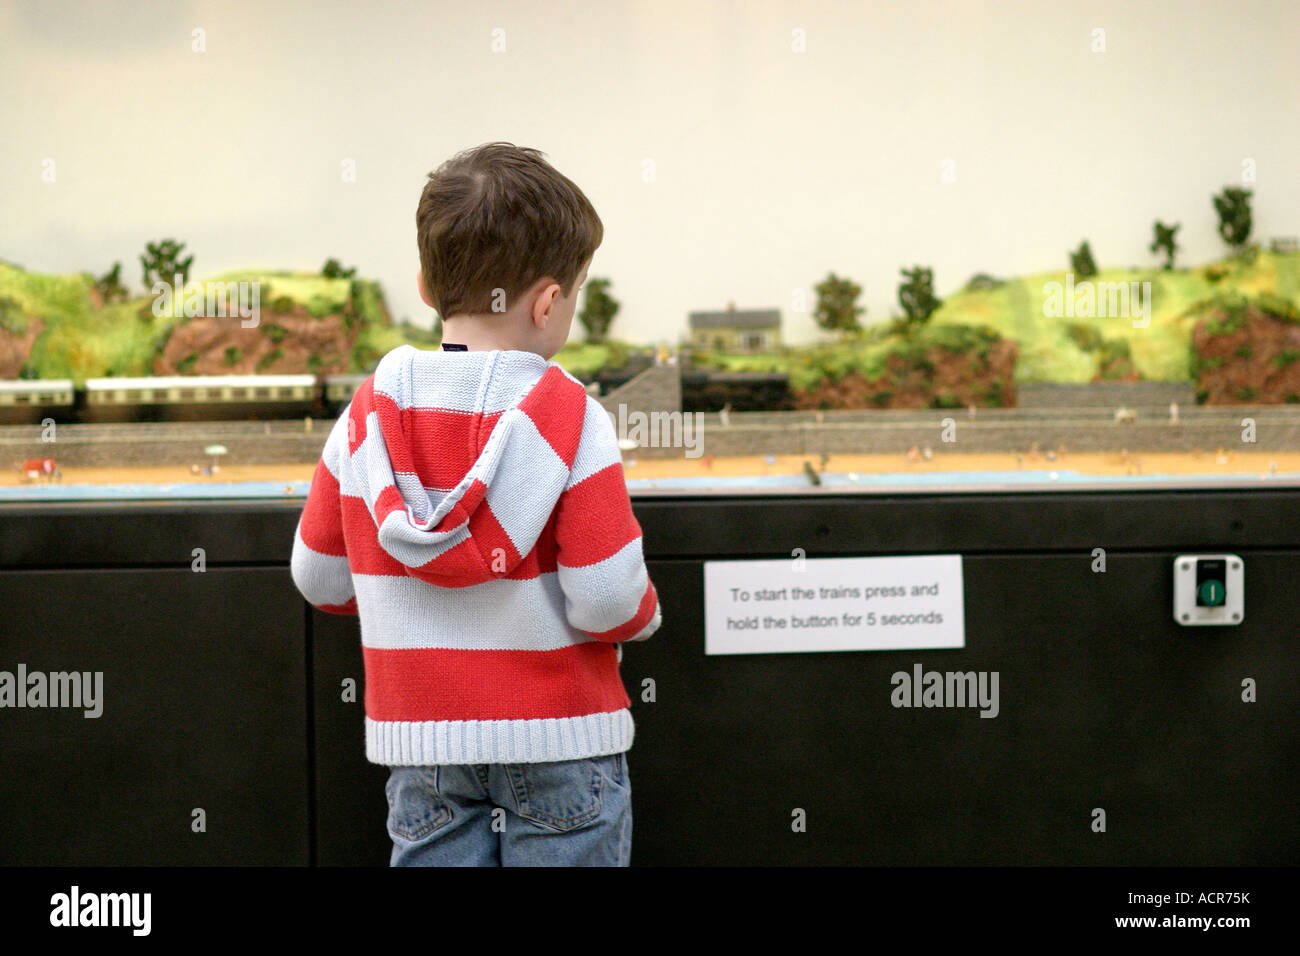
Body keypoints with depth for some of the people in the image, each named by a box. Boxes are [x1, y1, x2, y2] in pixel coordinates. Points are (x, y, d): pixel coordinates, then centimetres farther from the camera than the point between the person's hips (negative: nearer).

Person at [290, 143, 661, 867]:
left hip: (419, 739, 4)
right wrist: (645, 611, 5)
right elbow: (607, 600, -17)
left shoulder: (367, 415, 0)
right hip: (556, 733, -3)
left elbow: (320, 578, 7)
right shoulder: (571, 418, -13)